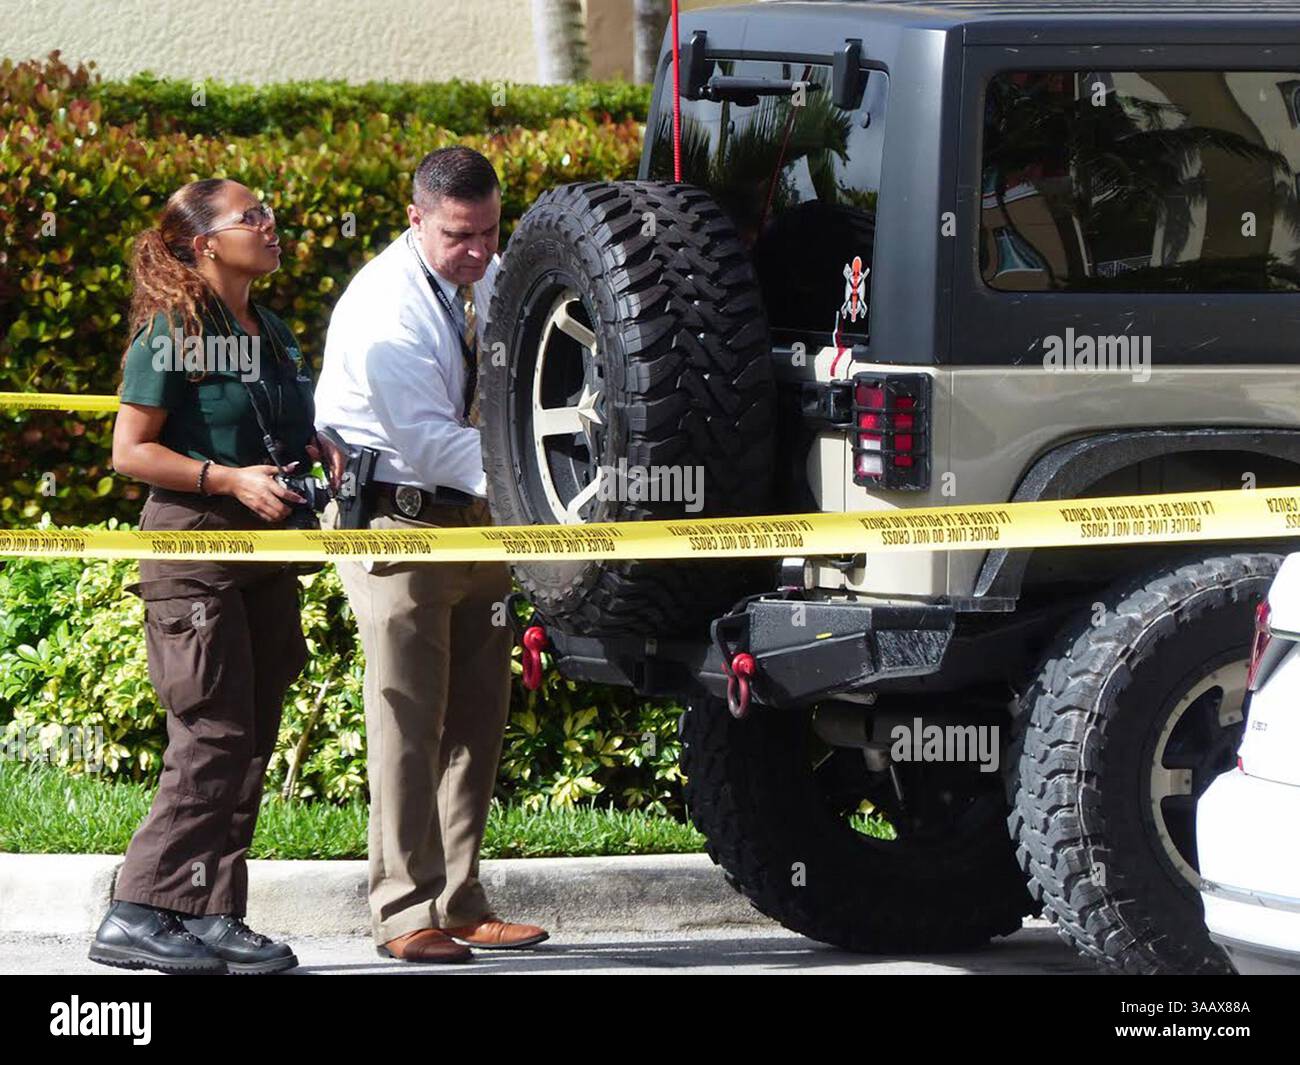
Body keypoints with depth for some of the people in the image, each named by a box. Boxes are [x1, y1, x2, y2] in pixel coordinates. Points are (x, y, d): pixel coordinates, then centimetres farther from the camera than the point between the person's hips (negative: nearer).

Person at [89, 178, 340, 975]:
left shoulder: (273, 333, 14)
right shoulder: (173, 334, -9)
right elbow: (131, 451, -12)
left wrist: (329, 457, 7)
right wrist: (230, 479, -21)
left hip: (265, 552, 8)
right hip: (193, 548, -8)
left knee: (251, 741, 6)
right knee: (214, 738, -12)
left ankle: (215, 918, 9)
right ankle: (137, 919, -10)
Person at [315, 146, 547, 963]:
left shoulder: (491, 281, 5)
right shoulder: (384, 308, -18)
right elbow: (429, 442, -23)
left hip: (479, 518, 7)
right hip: (400, 521, -7)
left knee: (477, 720, 8)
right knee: (409, 720, -9)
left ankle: (461, 904, 15)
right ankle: (405, 912, -6)